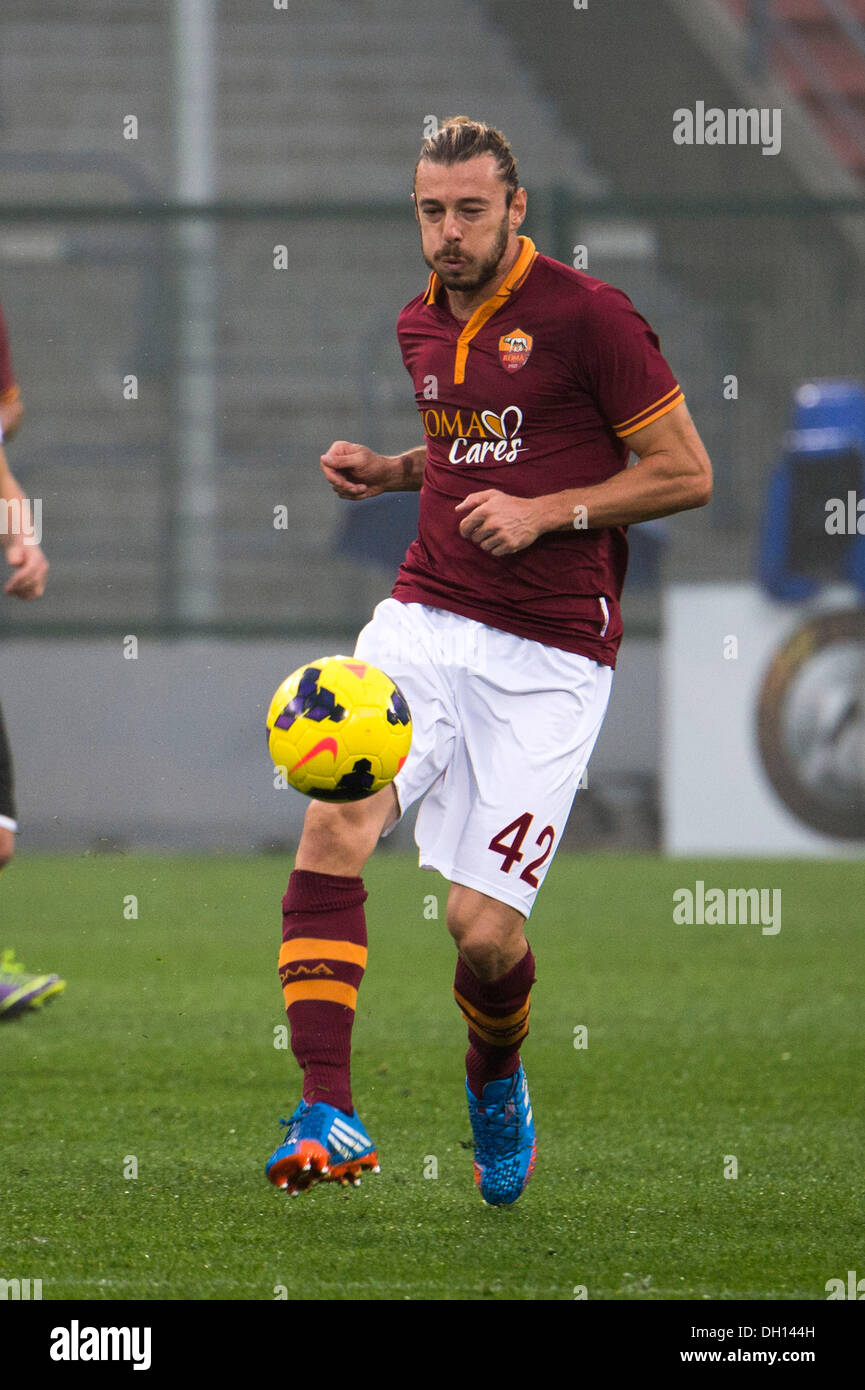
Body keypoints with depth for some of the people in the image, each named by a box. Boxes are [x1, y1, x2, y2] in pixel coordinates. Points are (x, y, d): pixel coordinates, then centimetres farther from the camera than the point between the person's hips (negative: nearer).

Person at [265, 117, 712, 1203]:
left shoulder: (588, 317, -7)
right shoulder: (420, 327, 14)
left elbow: (686, 474, -4)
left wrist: (545, 512, -13)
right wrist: (387, 471, 11)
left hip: (550, 656, -5)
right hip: (424, 622, 5)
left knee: (484, 928, -8)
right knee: (334, 822, -23)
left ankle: (495, 1084, 29)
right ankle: (326, 1116, -26)